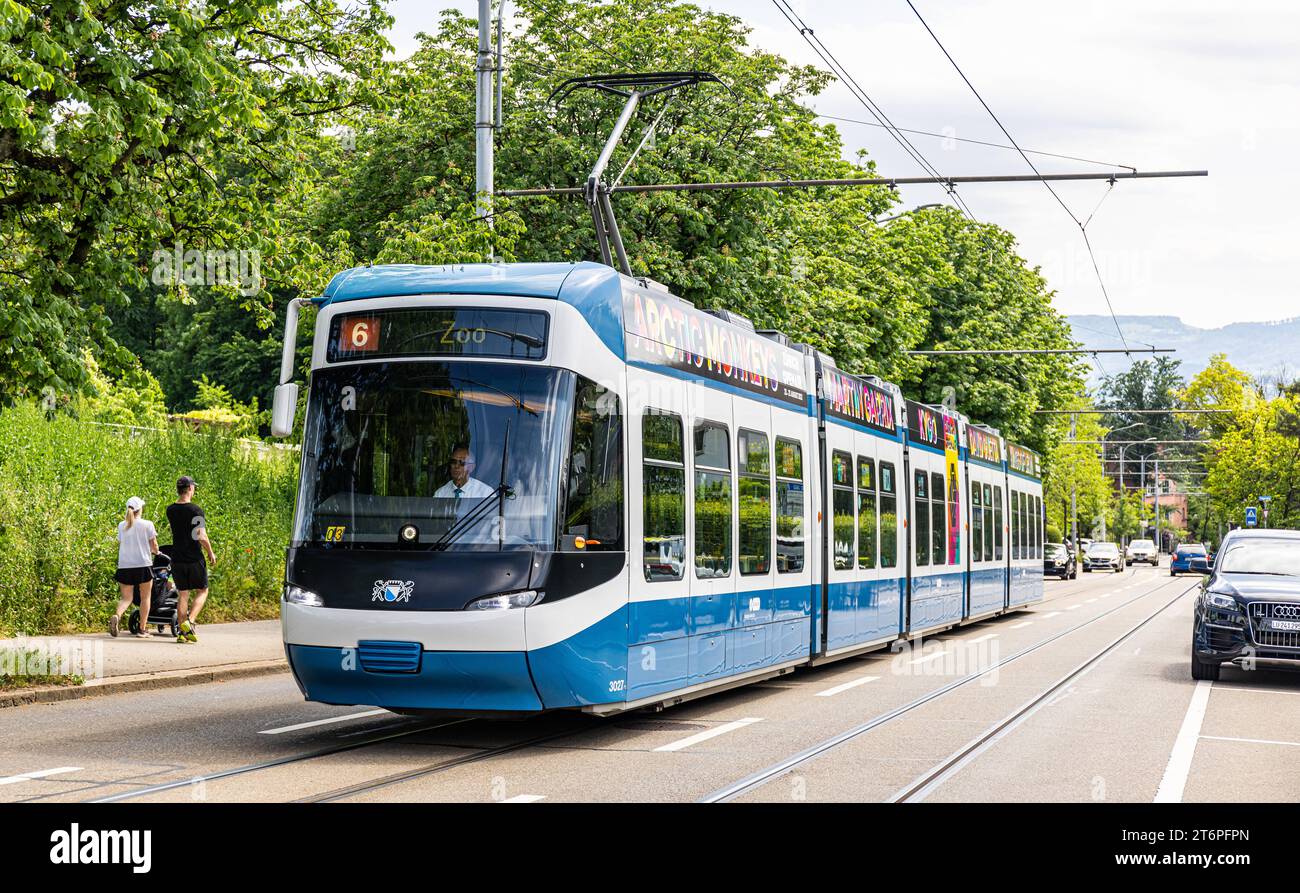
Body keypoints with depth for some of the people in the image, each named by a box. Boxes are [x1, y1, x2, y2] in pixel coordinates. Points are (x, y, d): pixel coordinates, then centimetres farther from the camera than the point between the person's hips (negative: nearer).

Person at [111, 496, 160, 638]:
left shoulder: (121, 525, 5)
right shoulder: (147, 525, -5)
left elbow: (120, 545, 9)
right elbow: (154, 545, 0)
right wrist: (155, 552, 22)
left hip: (124, 565, 3)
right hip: (143, 564, -3)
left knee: (126, 597, 9)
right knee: (145, 597, 10)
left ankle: (117, 616, -22)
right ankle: (142, 629, 11)